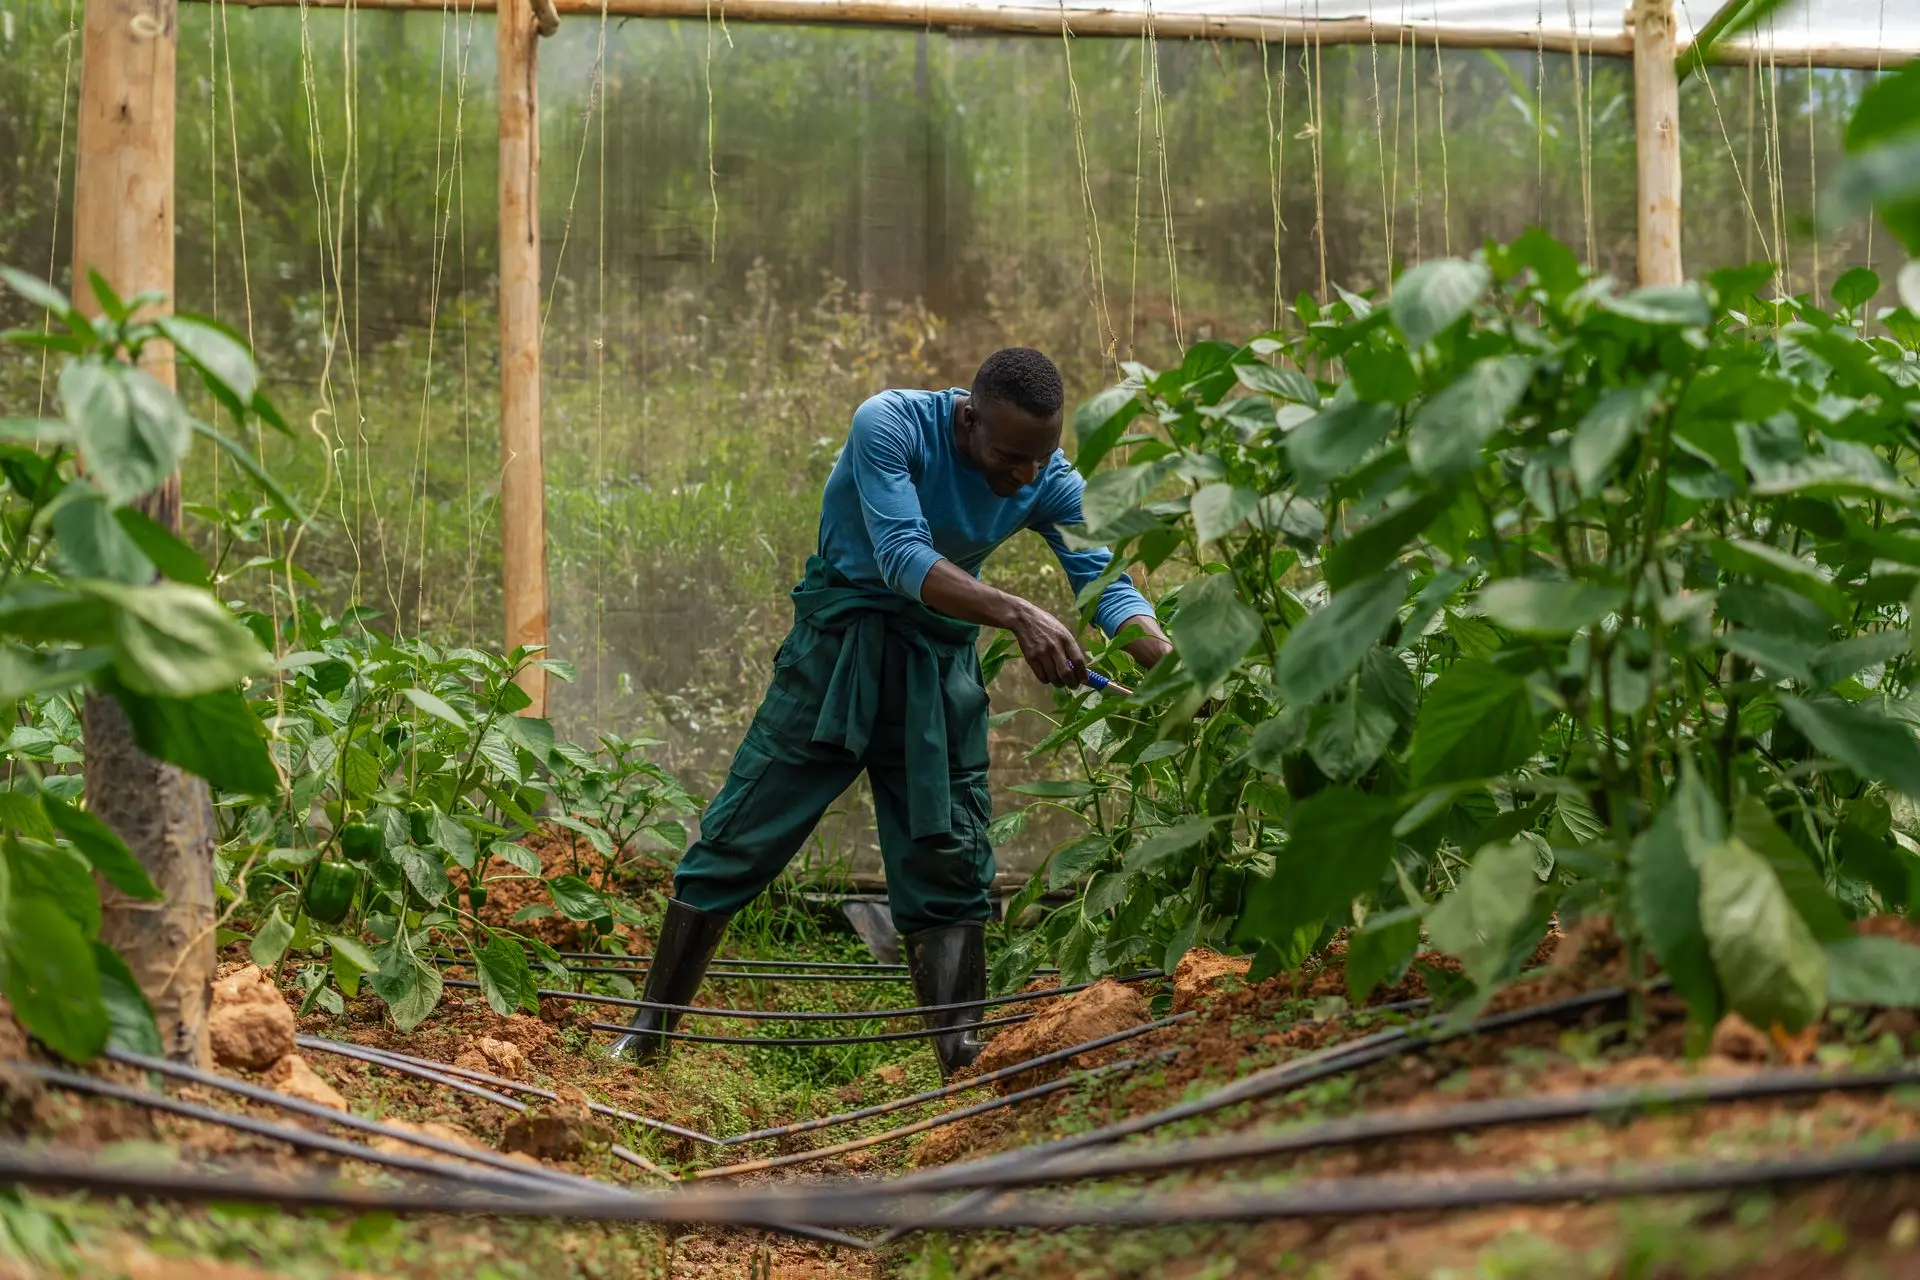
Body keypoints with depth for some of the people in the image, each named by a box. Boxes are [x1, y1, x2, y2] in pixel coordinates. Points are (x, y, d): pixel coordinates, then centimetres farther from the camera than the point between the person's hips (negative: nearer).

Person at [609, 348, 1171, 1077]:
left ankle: (962, 1059, 2)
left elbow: (1108, 586, -14)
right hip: (840, 642, -3)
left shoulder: (1050, 484, -8)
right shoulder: (890, 425, -22)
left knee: (950, 869, 0)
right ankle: (646, 1036, 9)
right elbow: (904, 558, -31)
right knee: (738, 844, -2)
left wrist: (1174, 668, -34)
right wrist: (1017, 614, -44)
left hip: (940, 667, 4)